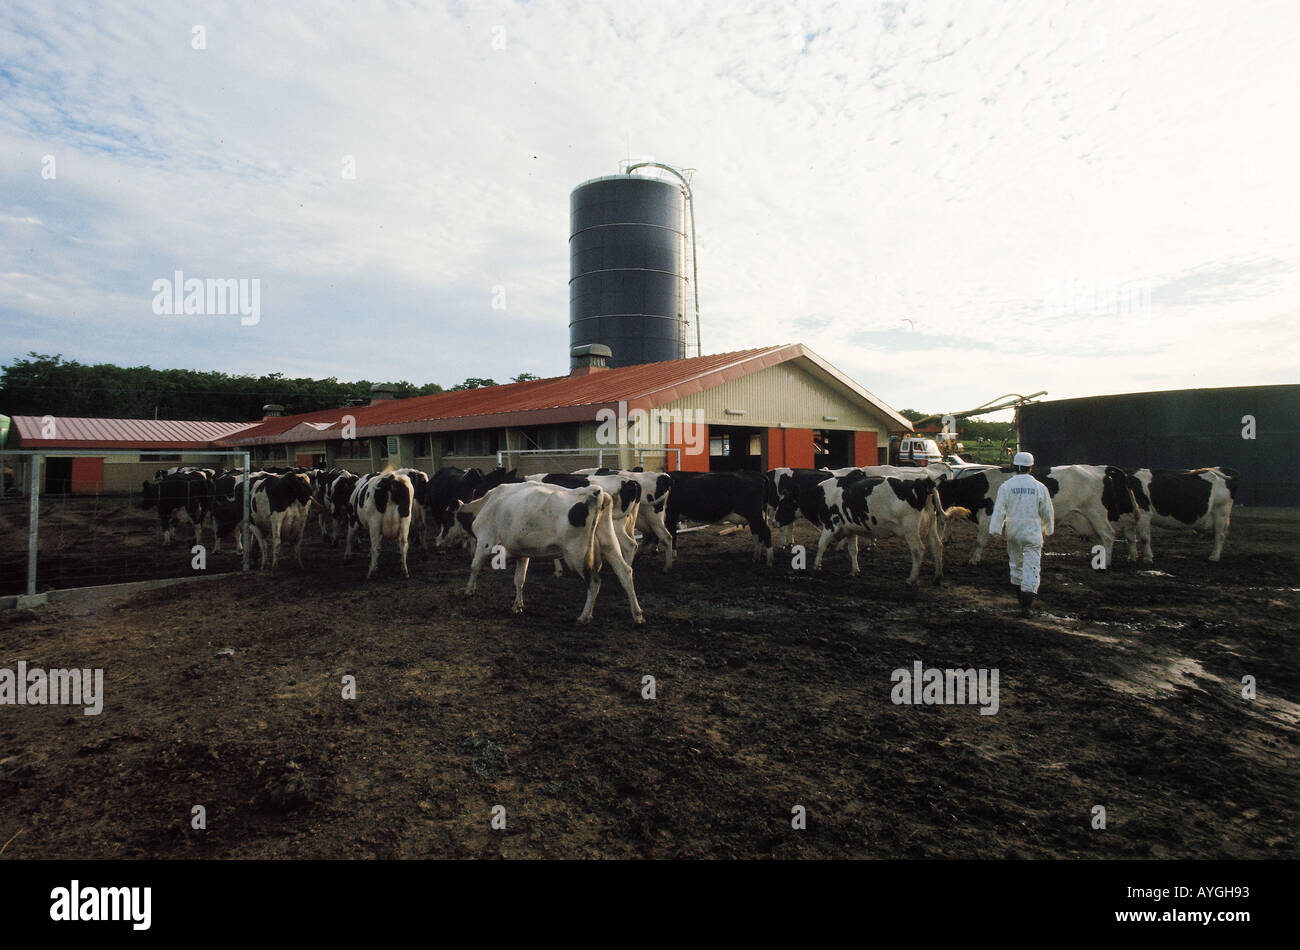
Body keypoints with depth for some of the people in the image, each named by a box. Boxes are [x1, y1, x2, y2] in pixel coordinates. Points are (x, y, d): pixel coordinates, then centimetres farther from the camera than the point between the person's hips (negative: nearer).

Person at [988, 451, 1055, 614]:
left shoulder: (1006, 486, -5)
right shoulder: (1040, 487, -2)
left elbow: (999, 510, -8)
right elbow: (1048, 513, 7)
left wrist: (995, 532, -5)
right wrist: (1047, 530, 23)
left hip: (1013, 532, 1)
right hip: (1033, 533, -1)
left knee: (1016, 563, 18)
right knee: (1032, 566, -2)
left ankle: (1018, 590, 30)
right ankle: (1026, 604, -10)